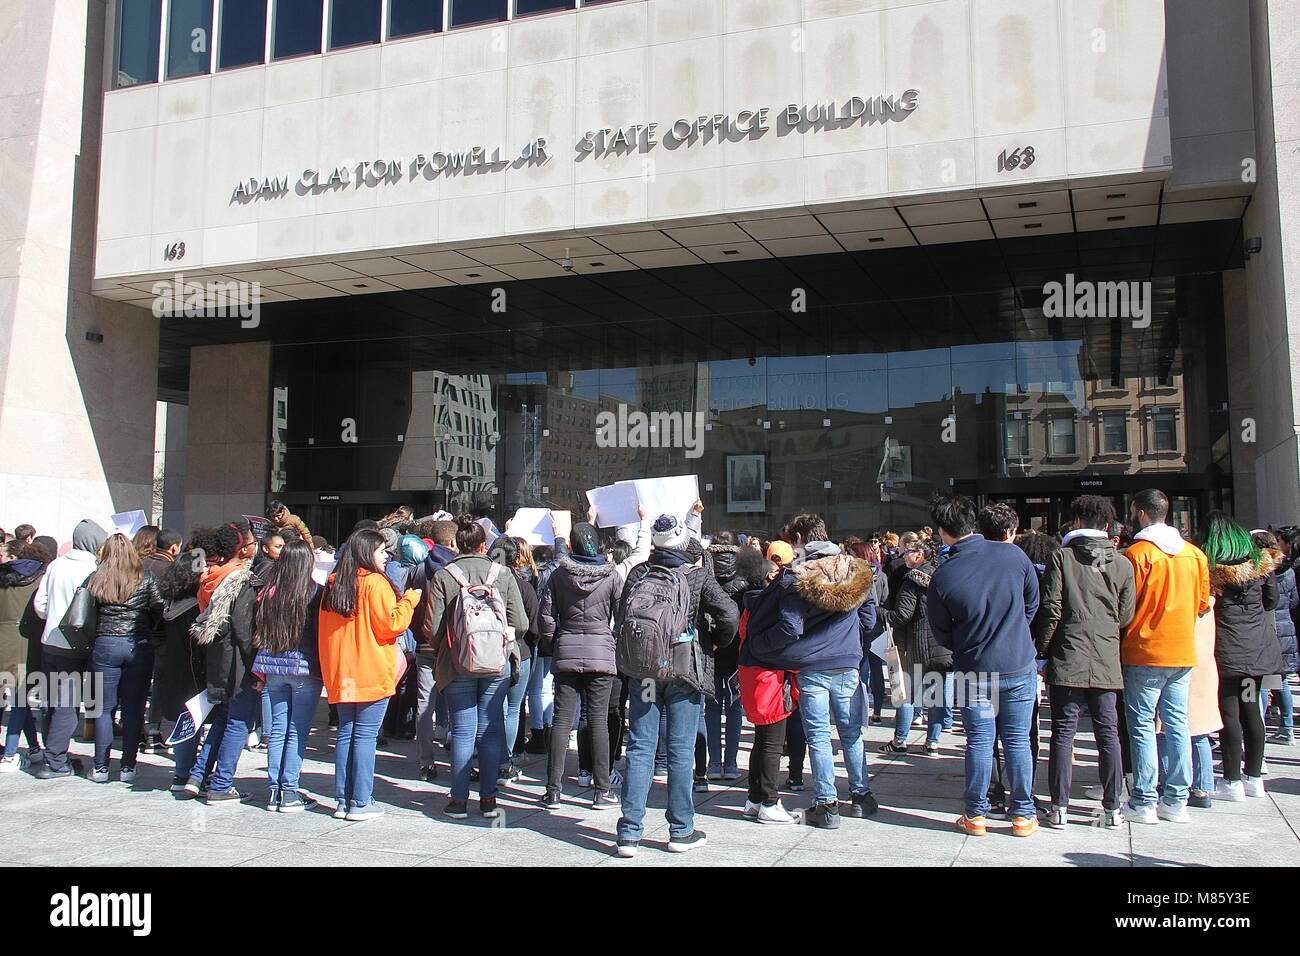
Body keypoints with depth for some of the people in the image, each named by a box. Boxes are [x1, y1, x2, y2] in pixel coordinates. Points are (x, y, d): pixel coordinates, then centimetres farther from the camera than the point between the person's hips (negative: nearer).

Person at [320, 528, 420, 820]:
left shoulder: (334, 584, 11)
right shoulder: (375, 582, -11)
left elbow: (325, 629, 15)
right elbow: (391, 624, -14)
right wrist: (410, 599, -1)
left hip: (340, 673, 7)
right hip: (372, 673, -7)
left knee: (345, 734, 11)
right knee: (365, 735, -2)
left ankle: (342, 801, 13)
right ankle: (360, 803, 0)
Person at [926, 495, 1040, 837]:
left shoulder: (942, 576, -15)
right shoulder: (1013, 555, -10)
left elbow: (941, 634, -2)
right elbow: (1033, 603, 5)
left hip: (973, 670, -1)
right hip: (1020, 667, 1)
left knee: (979, 742, 9)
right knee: (1017, 741, 10)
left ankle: (976, 815, 16)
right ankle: (1023, 815, 17)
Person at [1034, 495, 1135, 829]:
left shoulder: (1061, 557, -4)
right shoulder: (1123, 564, 4)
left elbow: (1051, 610, -7)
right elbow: (1126, 616, 6)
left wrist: (1041, 648, 2)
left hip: (1068, 659, -2)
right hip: (1107, 662, 3)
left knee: (1064, 730, 2)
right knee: (1108, 732, 9)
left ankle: (1060, 807, 3)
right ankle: (1112, 808, 14)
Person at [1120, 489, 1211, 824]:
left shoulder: (1136, 554, -12)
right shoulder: (1195, 554, 6)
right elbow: (1203, 603, 12)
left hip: (1144, 653, -5)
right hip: (1183, 653, 6)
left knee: (1142, 726, 1)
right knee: (1177, 723, 10)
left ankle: (1143, 803, 3)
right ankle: (1176, 801, 13)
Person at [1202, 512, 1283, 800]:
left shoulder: (1206, 562, -9)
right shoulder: (1260, 561, 6)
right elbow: (1271, 601, 14)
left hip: (1225, 647, -5)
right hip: (1257, 644, 5)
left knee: (1229, 711, -2)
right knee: (1251, 708, 12)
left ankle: (1232, 781, 1)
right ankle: (1254, 776, 19)